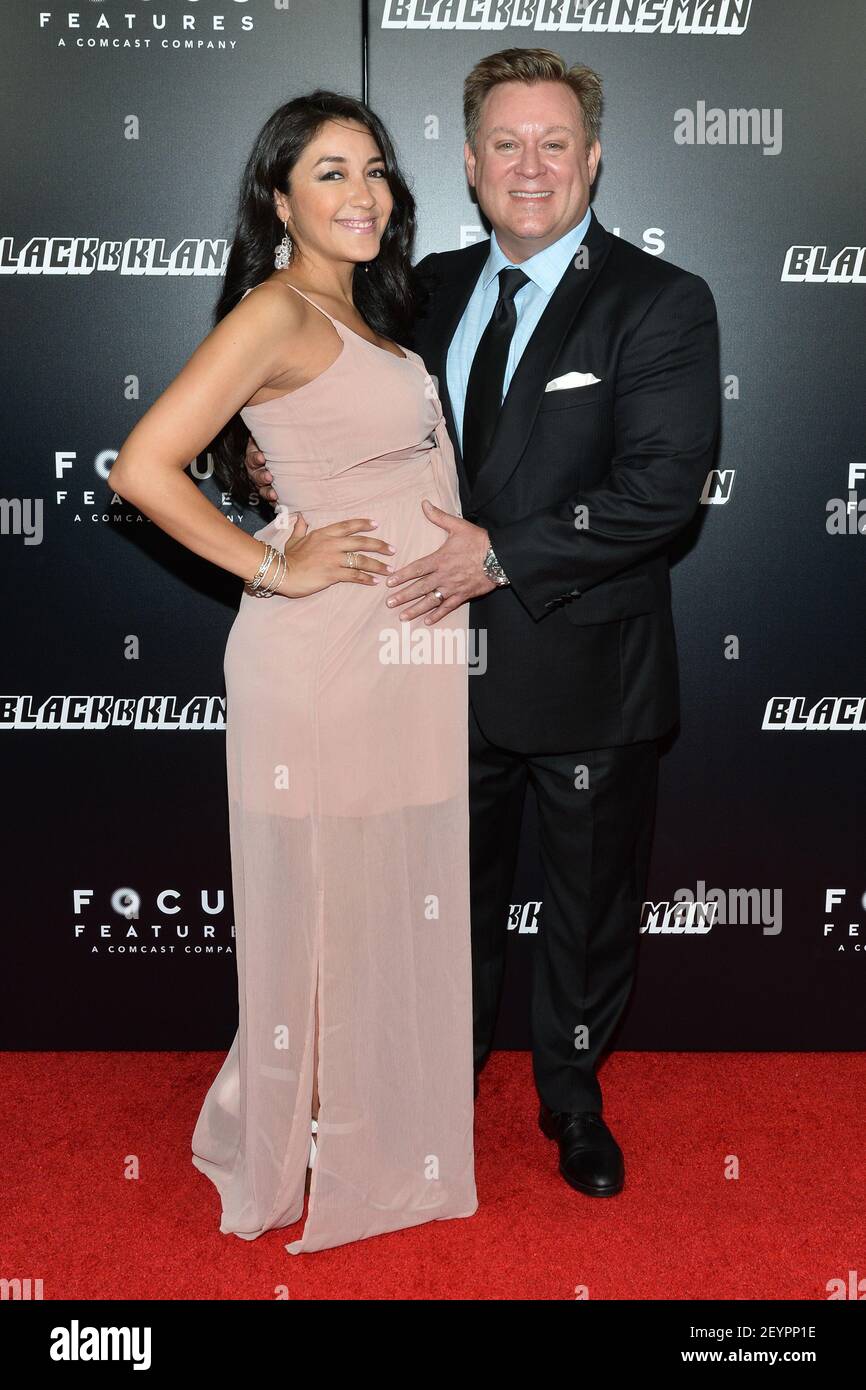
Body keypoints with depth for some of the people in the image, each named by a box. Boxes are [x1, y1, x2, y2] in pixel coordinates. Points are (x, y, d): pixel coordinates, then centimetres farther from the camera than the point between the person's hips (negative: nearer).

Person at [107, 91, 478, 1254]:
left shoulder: (367, 312, 15)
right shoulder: (276, 312, -12)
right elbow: (144, 468, -21)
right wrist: (273, 568, -15)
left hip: (412, 649, 8)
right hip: (330, 654, -8)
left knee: (402, 901, 17)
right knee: (327, 906, 6)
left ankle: (393, 1133, 36)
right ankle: (306, 1154, 28)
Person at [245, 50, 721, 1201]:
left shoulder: (662, 303, -9)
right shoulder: (434, 287, 7)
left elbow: (665, 486, -20)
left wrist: (504, 553, -24)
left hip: (587, 672, -3)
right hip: (450, 660, 4)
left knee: (592, 906, 15)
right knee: (454, 890, 19)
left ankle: (572, 1094, 40)